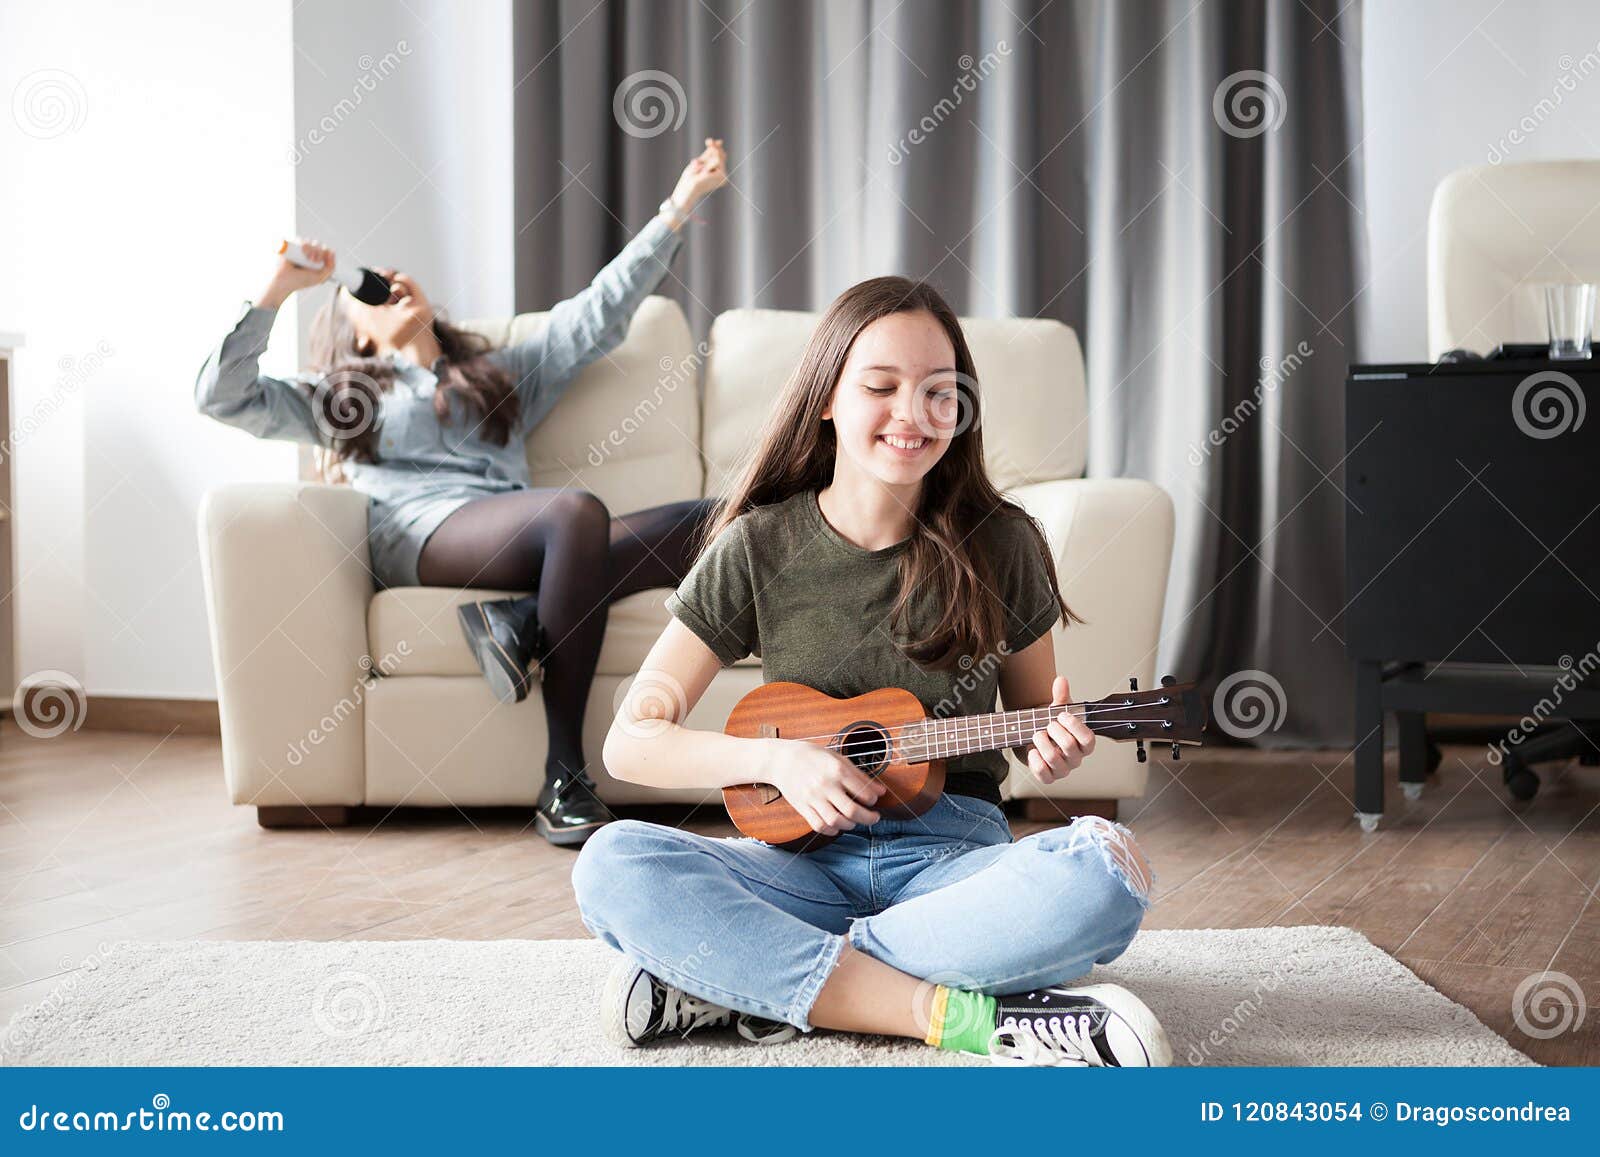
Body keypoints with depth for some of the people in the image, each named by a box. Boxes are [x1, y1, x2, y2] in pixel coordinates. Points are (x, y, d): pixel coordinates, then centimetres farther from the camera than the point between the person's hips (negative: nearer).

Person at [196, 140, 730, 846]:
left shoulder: (506, 375, 39)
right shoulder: (343, 397, 32)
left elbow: (600, 313, 32)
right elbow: (221, 397, 20)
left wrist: (679, 206, 27)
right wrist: (279, 289, 12)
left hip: (517, 539, 4)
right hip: (424, 534, -3)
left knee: (709, 526, -24)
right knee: (578, 510, -38)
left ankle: (523, 621, -32)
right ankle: (564, 779, -35)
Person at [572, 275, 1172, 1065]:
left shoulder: (996, 545, 1)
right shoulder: (758, 548, -1)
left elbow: (1035, 722, 14)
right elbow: (631, 742, -1)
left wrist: (1055, 749, -10)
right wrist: (777, 759, -16)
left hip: (956, 855, 0)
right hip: (809, 858, 0)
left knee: (1104, 867, -32)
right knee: (613, 865, -28)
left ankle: (742, 980, -23)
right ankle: (970, 1016, -29)